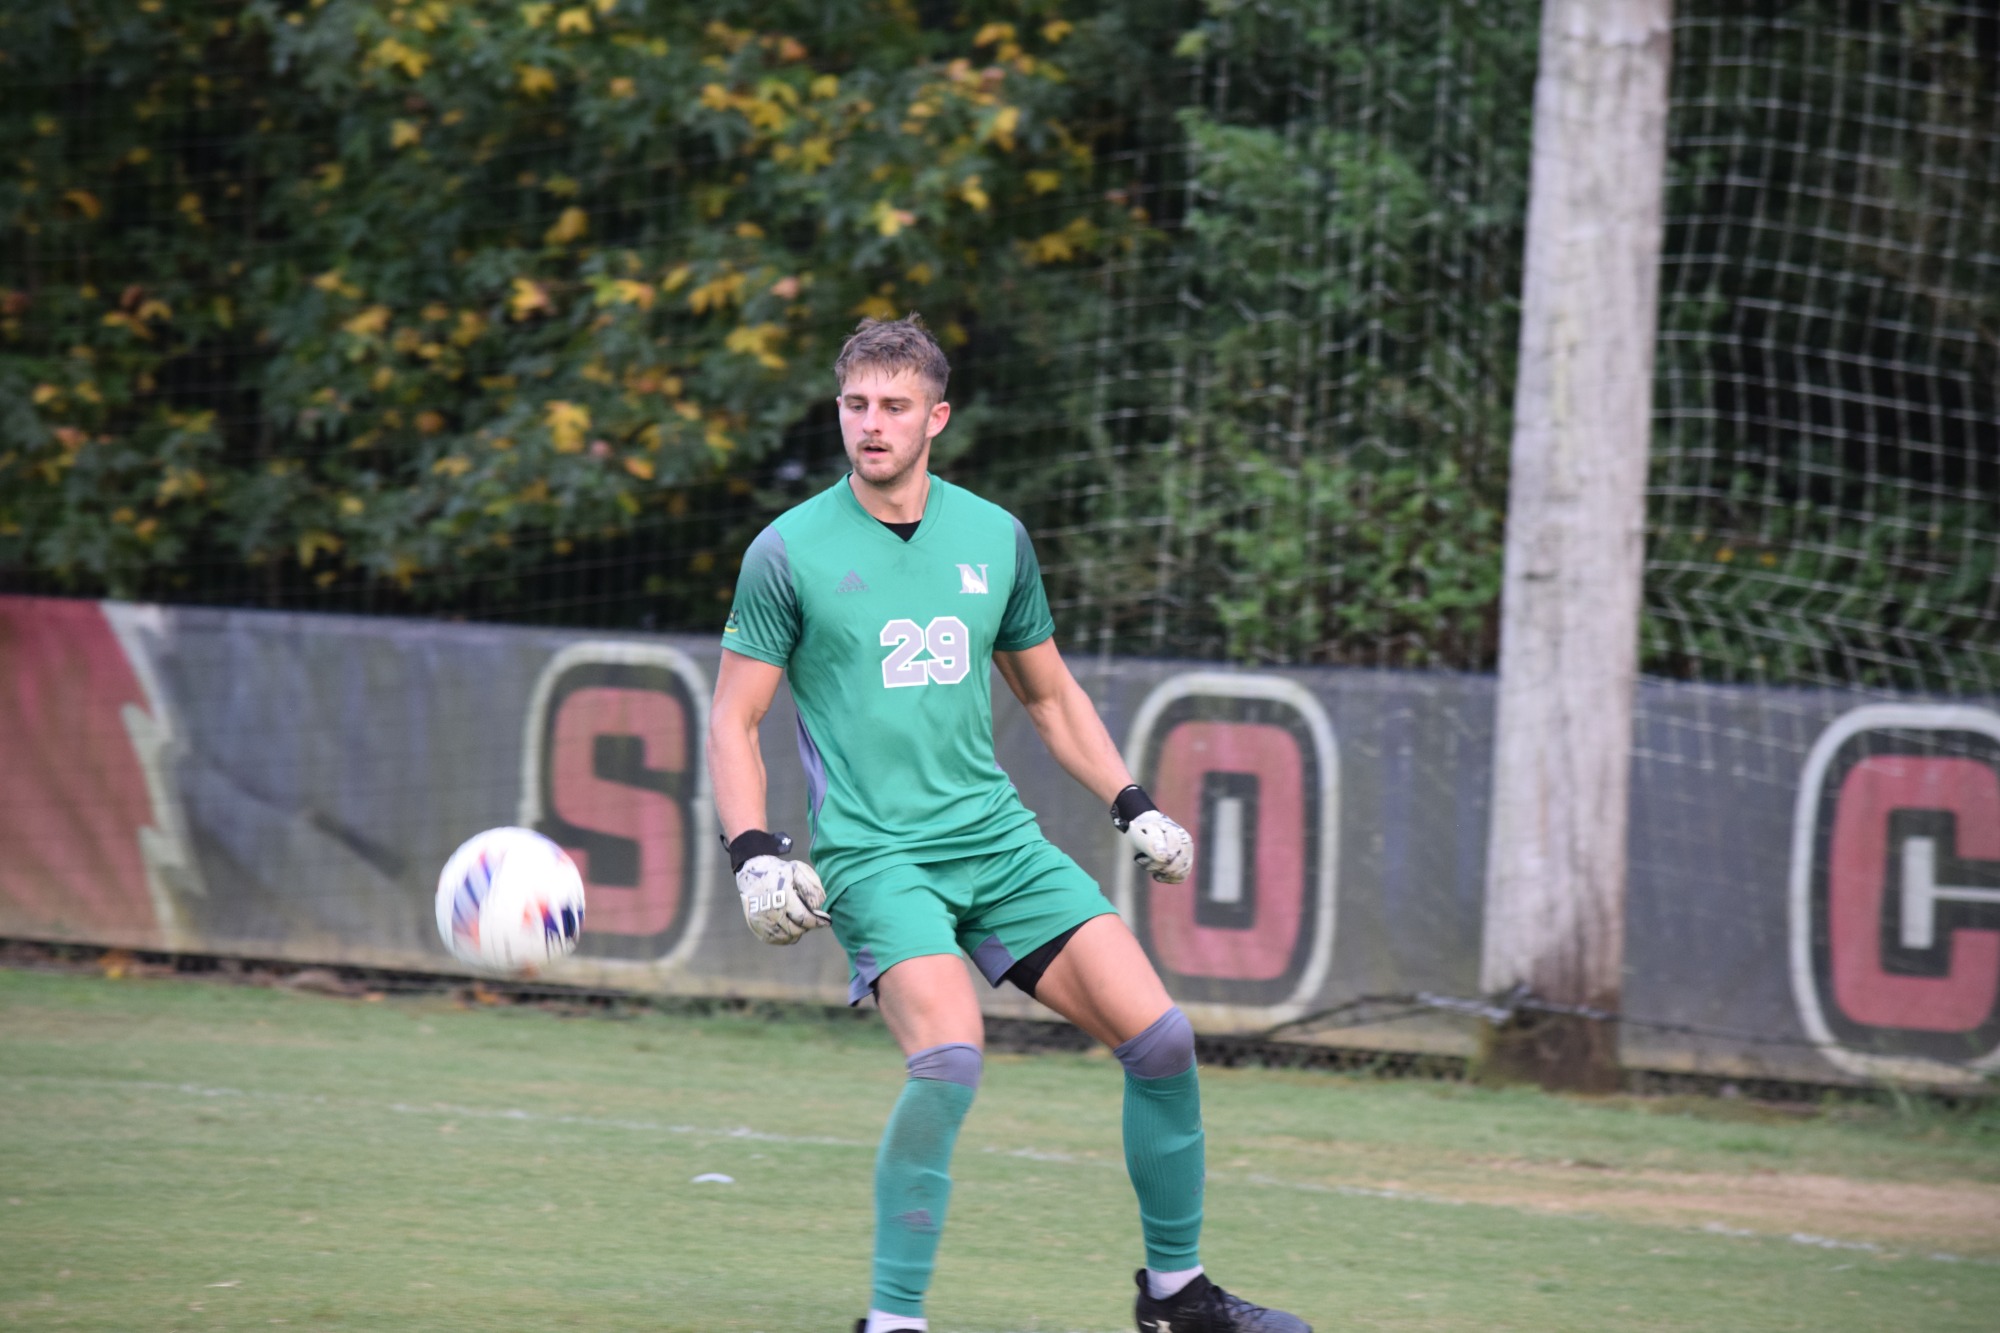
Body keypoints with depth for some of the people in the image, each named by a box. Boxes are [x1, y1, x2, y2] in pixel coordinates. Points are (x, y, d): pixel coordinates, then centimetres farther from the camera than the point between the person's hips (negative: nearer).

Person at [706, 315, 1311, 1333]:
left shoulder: (995, 539, 9)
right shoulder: (790, 552, -3)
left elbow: (1051, 696, 23)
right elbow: (732, 721, 0)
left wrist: (1131, 808, 14)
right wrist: (754, 857, -13)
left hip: (998, 840, 5)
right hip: (873, 855, -5)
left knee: (1159, 1037, -5)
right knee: (950, 1056, -29)